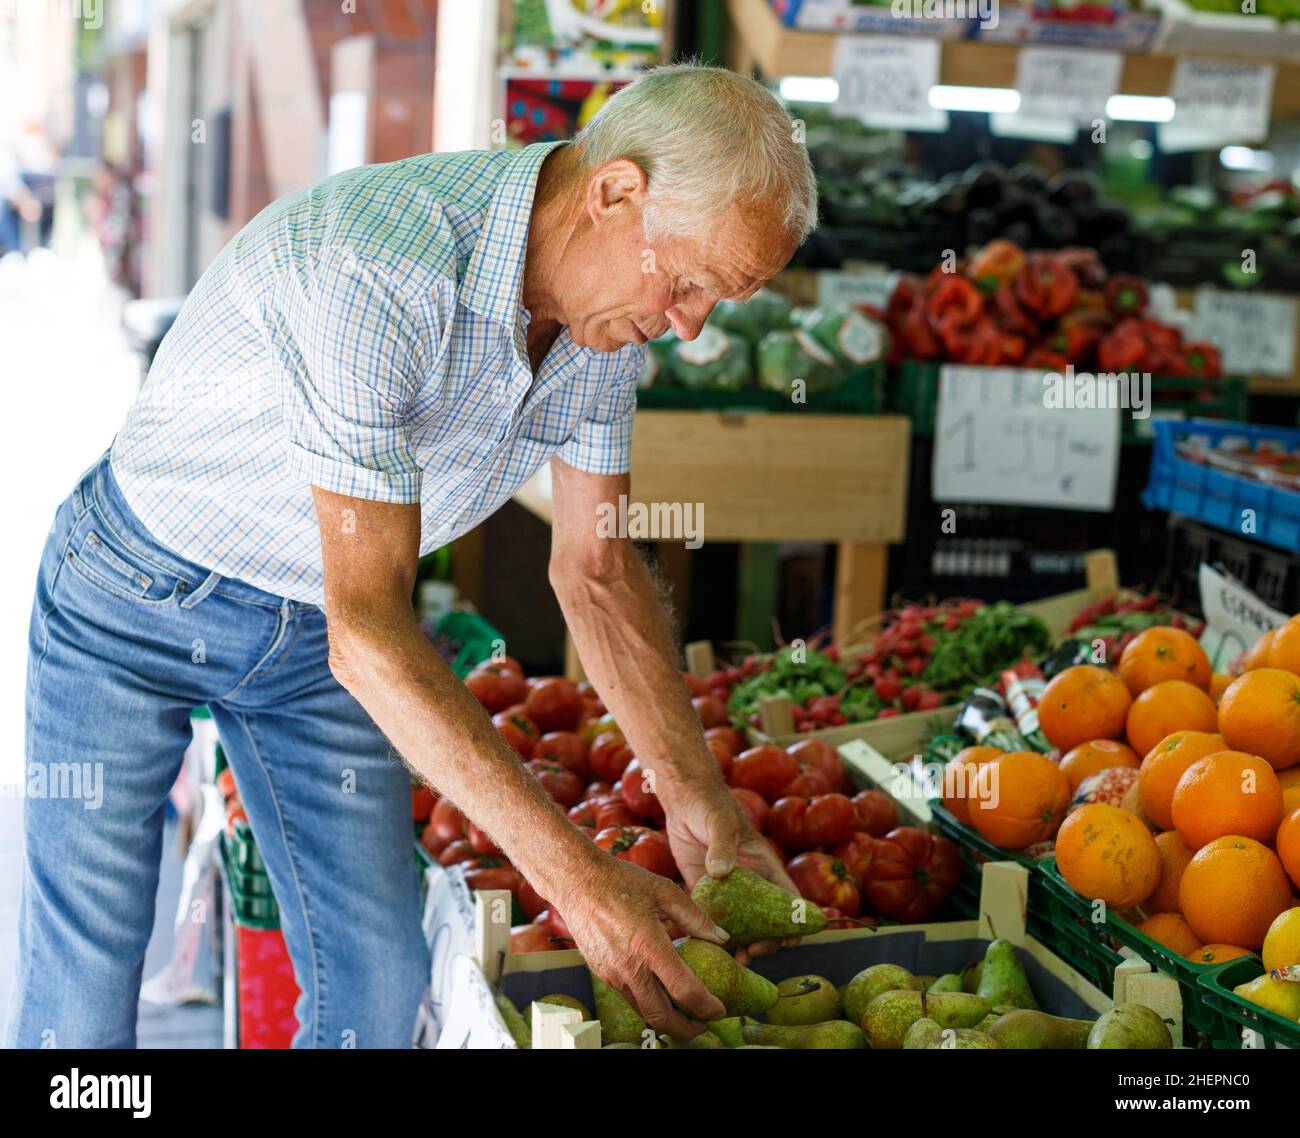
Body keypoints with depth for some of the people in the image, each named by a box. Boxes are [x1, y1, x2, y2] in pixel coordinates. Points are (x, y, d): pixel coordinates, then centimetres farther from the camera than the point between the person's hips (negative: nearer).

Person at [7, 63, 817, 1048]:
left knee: (380, 980, 2)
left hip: (311, 626, 6)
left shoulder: (609, 300, -11)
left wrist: (697, 796, -11)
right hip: (138, 599, -6)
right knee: (83, 993, -3)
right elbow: (368, 632, -36)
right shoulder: (373, 272, -36)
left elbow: (596, 568, -1)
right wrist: (578, 877, -37)